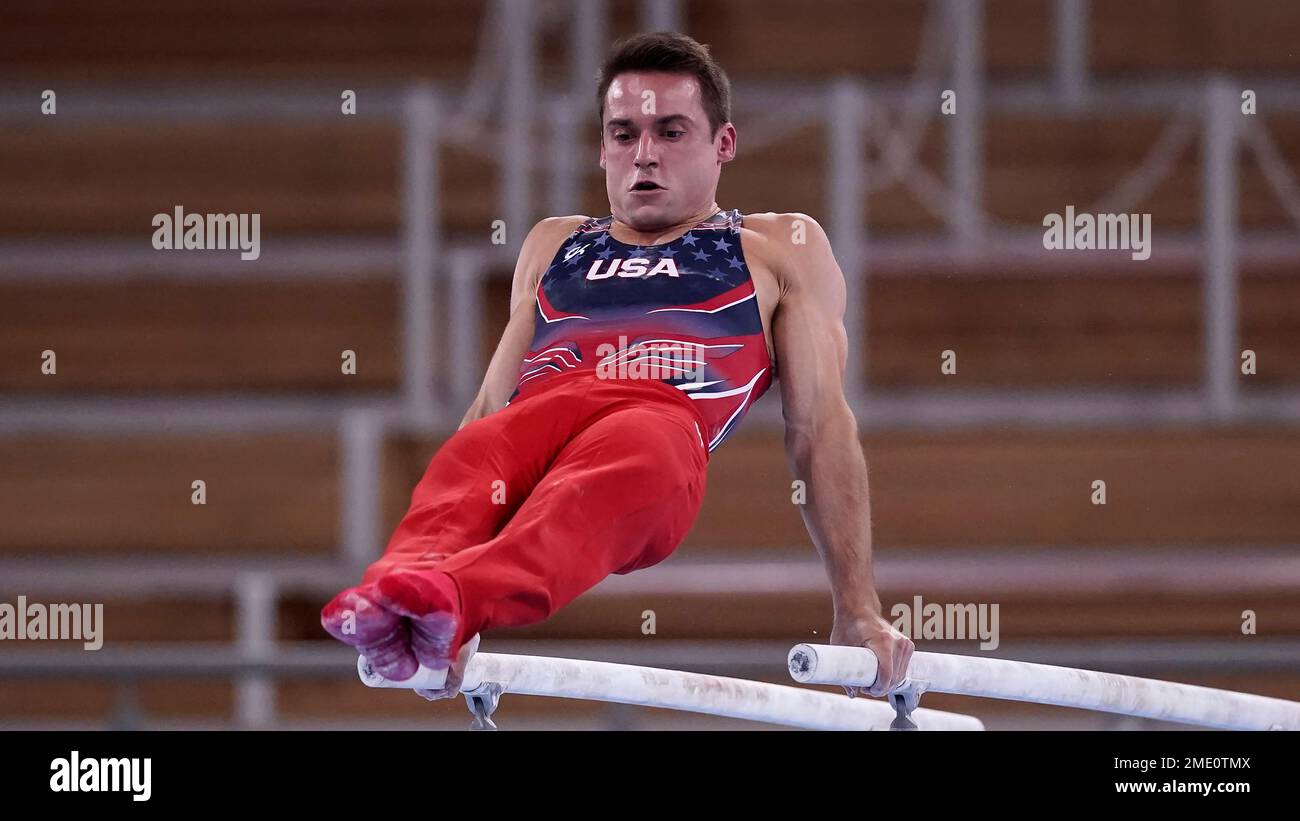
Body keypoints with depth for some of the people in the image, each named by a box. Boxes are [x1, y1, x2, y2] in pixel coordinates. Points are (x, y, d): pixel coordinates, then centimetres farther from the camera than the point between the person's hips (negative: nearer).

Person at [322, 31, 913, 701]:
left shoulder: (783, 249, 29)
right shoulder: (552, 245, 39)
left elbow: (820, 426, 18)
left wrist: (858, 612, 7)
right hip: (535, 415, 4)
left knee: (611, 470, -41)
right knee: (466, 462, -35)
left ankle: (452, 598, -69)